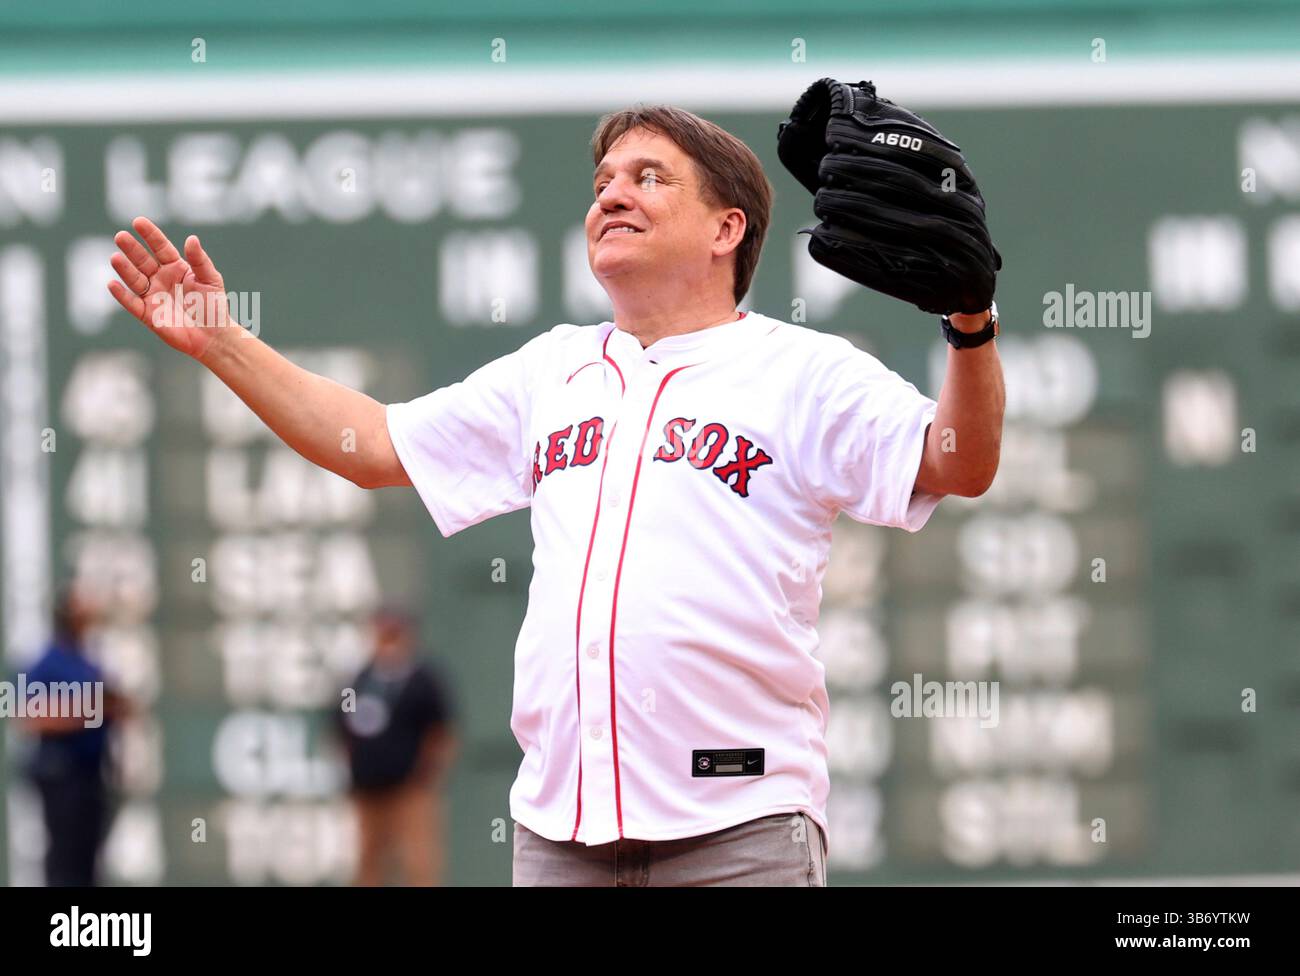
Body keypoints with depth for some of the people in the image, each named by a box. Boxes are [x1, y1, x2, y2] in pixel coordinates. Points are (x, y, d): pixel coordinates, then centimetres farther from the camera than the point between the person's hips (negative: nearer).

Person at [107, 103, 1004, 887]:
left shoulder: (805, 373, 2)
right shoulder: (554, 372, 20)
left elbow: (957, 466, -11)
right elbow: (375, 445, 26)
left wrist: (971, 322, -29)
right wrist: (218, 342, 20)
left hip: (741, 832, -6)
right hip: (560, 826, 6)